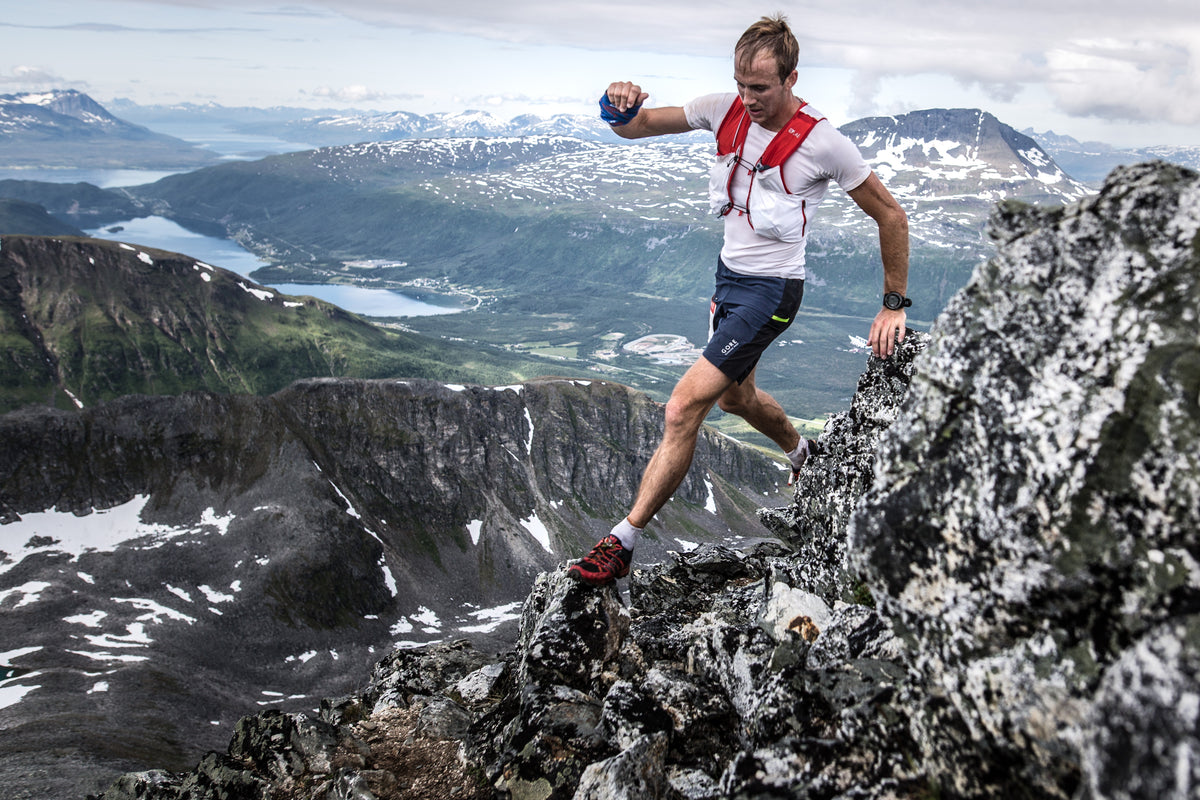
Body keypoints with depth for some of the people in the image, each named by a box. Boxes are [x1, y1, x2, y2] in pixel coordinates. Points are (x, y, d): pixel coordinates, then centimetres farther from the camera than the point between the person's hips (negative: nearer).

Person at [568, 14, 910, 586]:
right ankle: (804, 456, 58)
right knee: (735, 397, 27)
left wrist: (894, 305, -7)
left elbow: (891, 217, -8)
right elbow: (636, 127, 0)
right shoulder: (725, 110, -5)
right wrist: (620, 109, -26)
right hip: (729, 272, 8)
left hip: (771, 290, -7)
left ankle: (621, 544, -8)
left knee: (684, 407, -16)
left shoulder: (823, 144, -19)